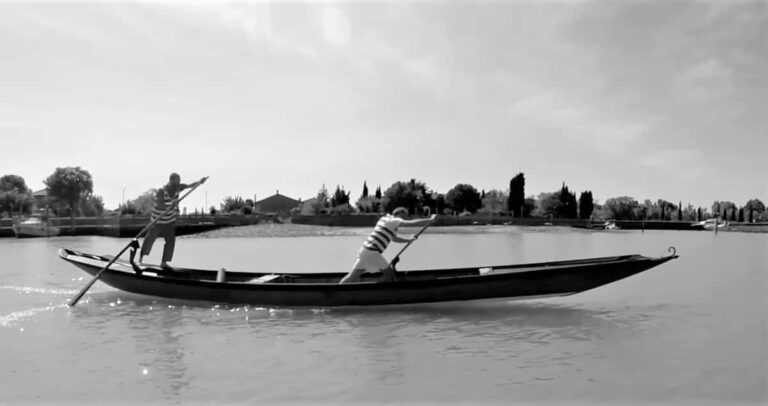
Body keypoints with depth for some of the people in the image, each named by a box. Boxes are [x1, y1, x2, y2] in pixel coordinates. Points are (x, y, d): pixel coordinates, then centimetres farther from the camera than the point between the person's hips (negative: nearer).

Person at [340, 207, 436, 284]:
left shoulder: (386, 219, 20)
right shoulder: (393, 221, -9)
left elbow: (394, 238, 35)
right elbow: (414, 223, -16)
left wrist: (408, 240, 28)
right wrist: (431, 219, -5)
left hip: (365, 250, 9)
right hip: (371, 252, -9)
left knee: (354, 275, 10)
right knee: (389, 272, 4)